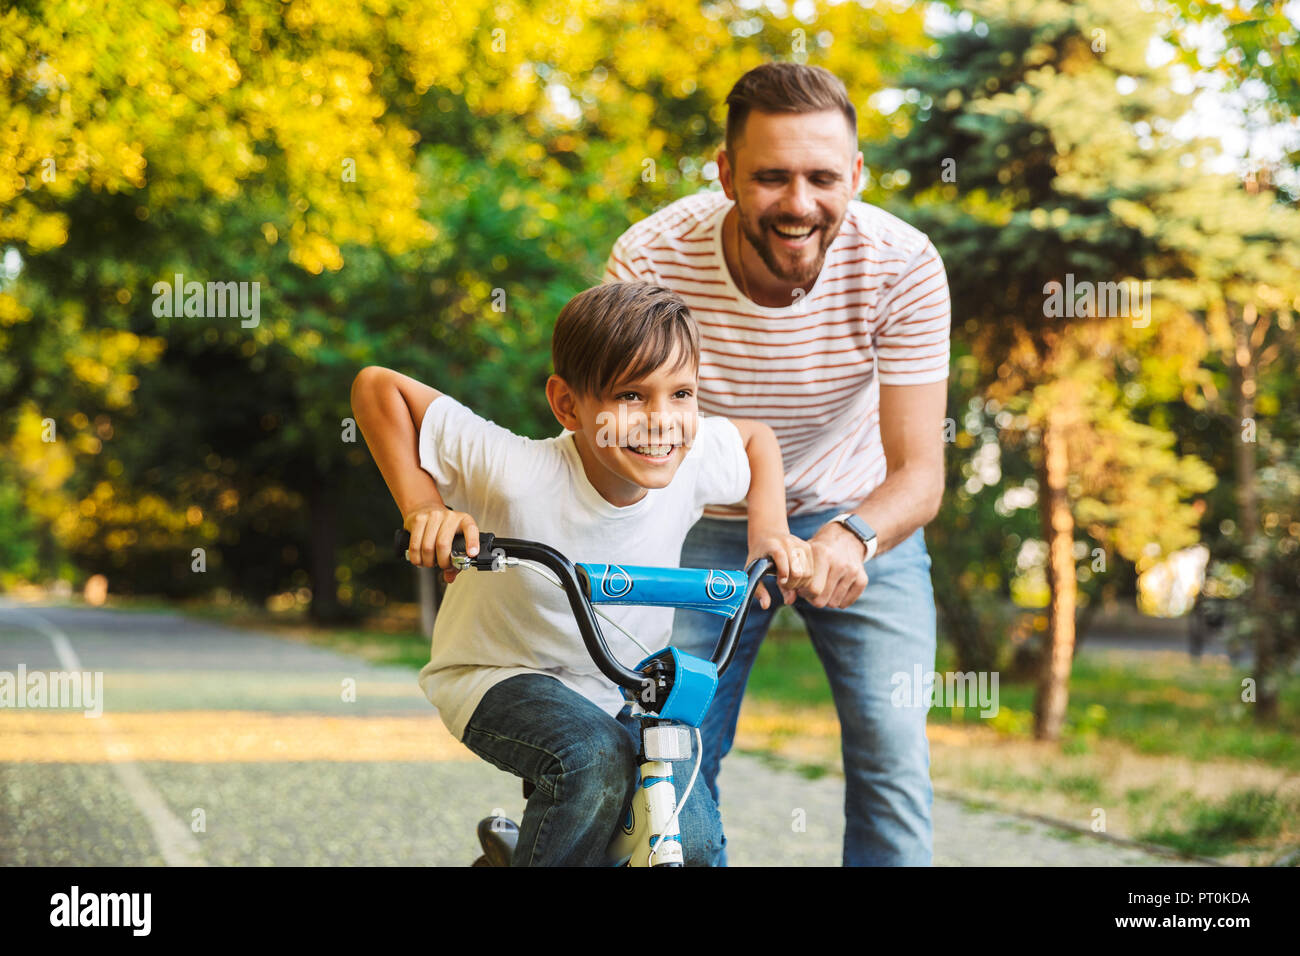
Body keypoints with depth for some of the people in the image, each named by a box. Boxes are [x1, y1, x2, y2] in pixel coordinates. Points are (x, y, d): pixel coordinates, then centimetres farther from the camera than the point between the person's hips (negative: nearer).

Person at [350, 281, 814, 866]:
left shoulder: (695, 457, -20)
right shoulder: (518, 476, -31)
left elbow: (756, 436, 5)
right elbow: (376, 387, -23)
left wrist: (769, 530, -9)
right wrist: (422, 508, -31)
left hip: (623, 689, 4)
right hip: (502, 676, -4)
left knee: (694, 843, -15)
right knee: (595, 759, -35)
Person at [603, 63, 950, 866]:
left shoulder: (901, 265, -27)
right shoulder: (652, 260, -26)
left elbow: (920, 473, -26)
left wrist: (854, 535, -48)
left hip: (860, 518, 0)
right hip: (706, 522, 1)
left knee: (893, 756, -12)